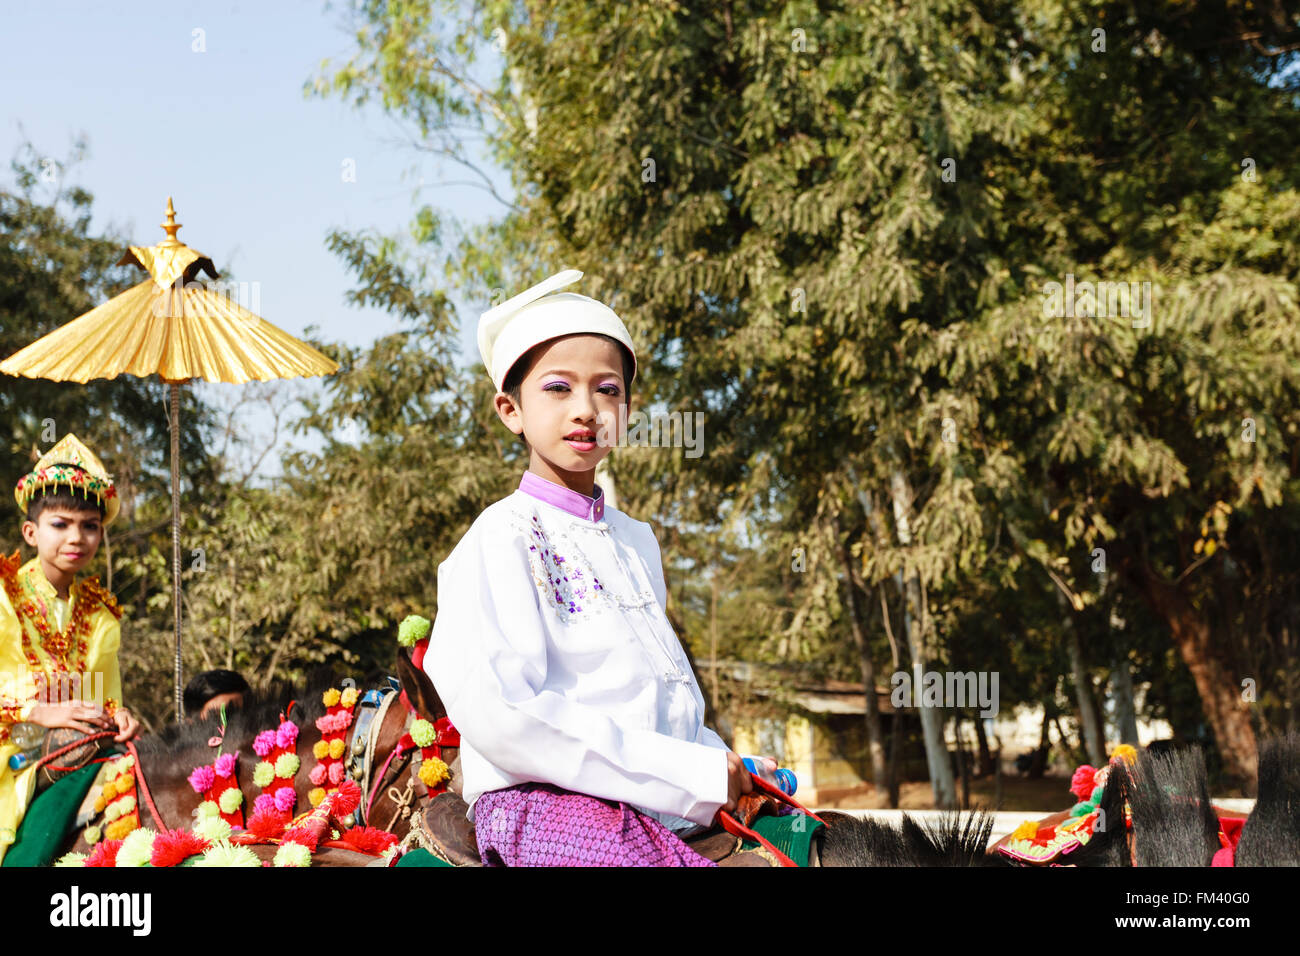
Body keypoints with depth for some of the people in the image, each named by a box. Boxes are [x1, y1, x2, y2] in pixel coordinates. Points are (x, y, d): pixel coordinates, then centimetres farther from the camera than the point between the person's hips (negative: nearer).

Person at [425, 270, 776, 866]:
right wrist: (693, 777, -18)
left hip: (661, 807, 8)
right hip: (544, 802, -7)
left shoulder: (636, 541, 20)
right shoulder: (502, 540, -5)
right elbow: (492, 712, -18)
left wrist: (725, 765, 3)